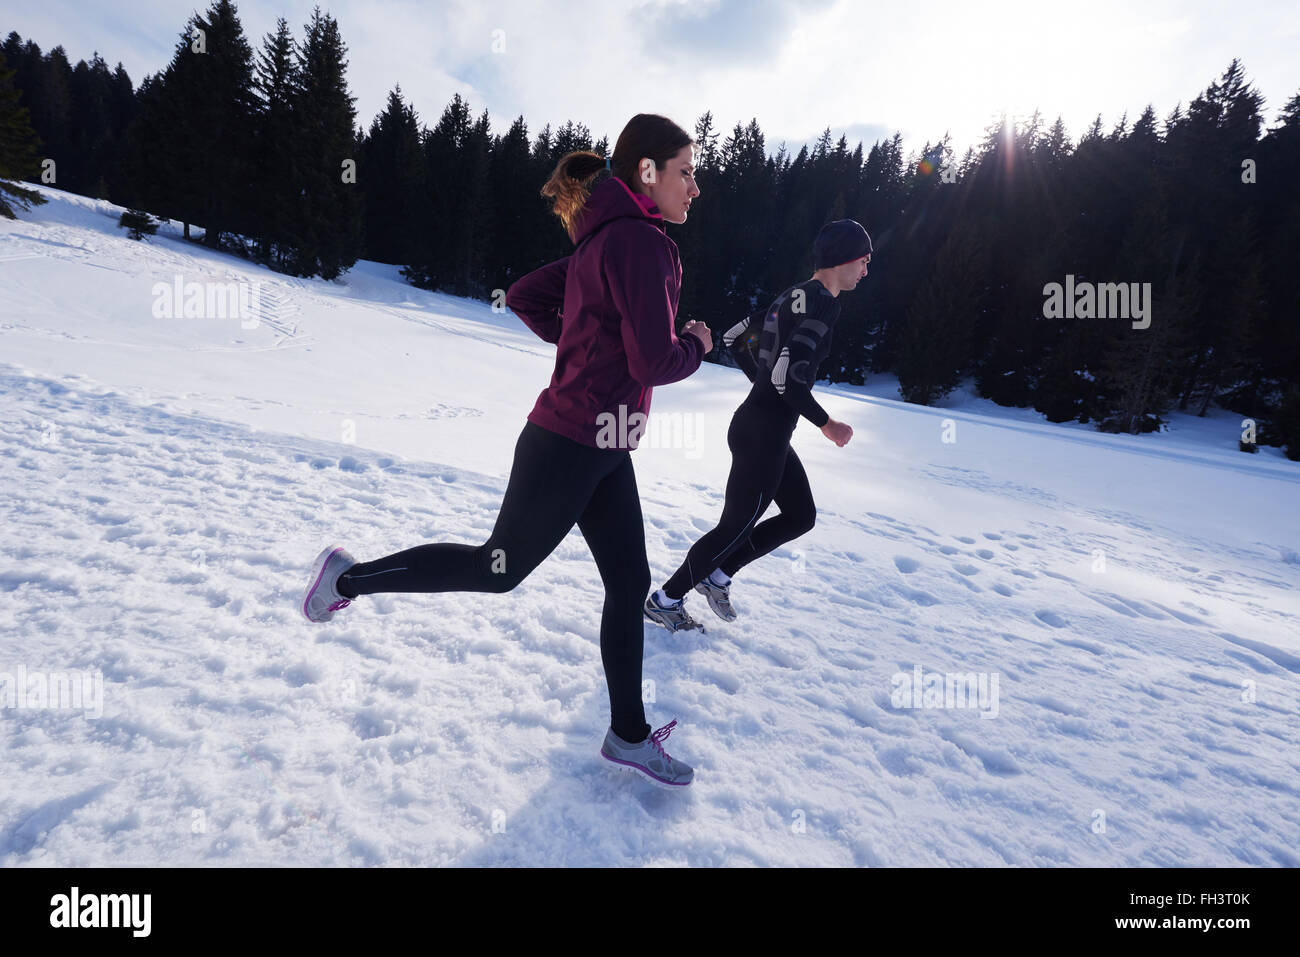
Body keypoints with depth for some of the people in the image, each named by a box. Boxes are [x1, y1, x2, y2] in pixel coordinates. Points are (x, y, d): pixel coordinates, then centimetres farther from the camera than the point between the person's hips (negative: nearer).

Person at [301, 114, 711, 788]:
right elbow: (654, 363, -23)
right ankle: (350, 578, 27)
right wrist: (697, 344, -2)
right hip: (571, 447, -10)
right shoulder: (639, 240, -16)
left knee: (629, 583, 12)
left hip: (600, 451, 10)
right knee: (500, 568, 8)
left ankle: (629, 736, 27)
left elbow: (523, 296, 20)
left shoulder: (604, 241, 14)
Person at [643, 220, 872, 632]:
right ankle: (665, 600, 21)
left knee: (801, 515, 20)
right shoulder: (824, 303, -16)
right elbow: (787, 378, -26)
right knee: (736, 526, 5)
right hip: (764, 435, -10)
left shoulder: (792, 296, 12)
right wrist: (826, 424, -12)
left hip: (754, 424, 10)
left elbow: (733, 337, 19)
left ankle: (718, 575, 27)